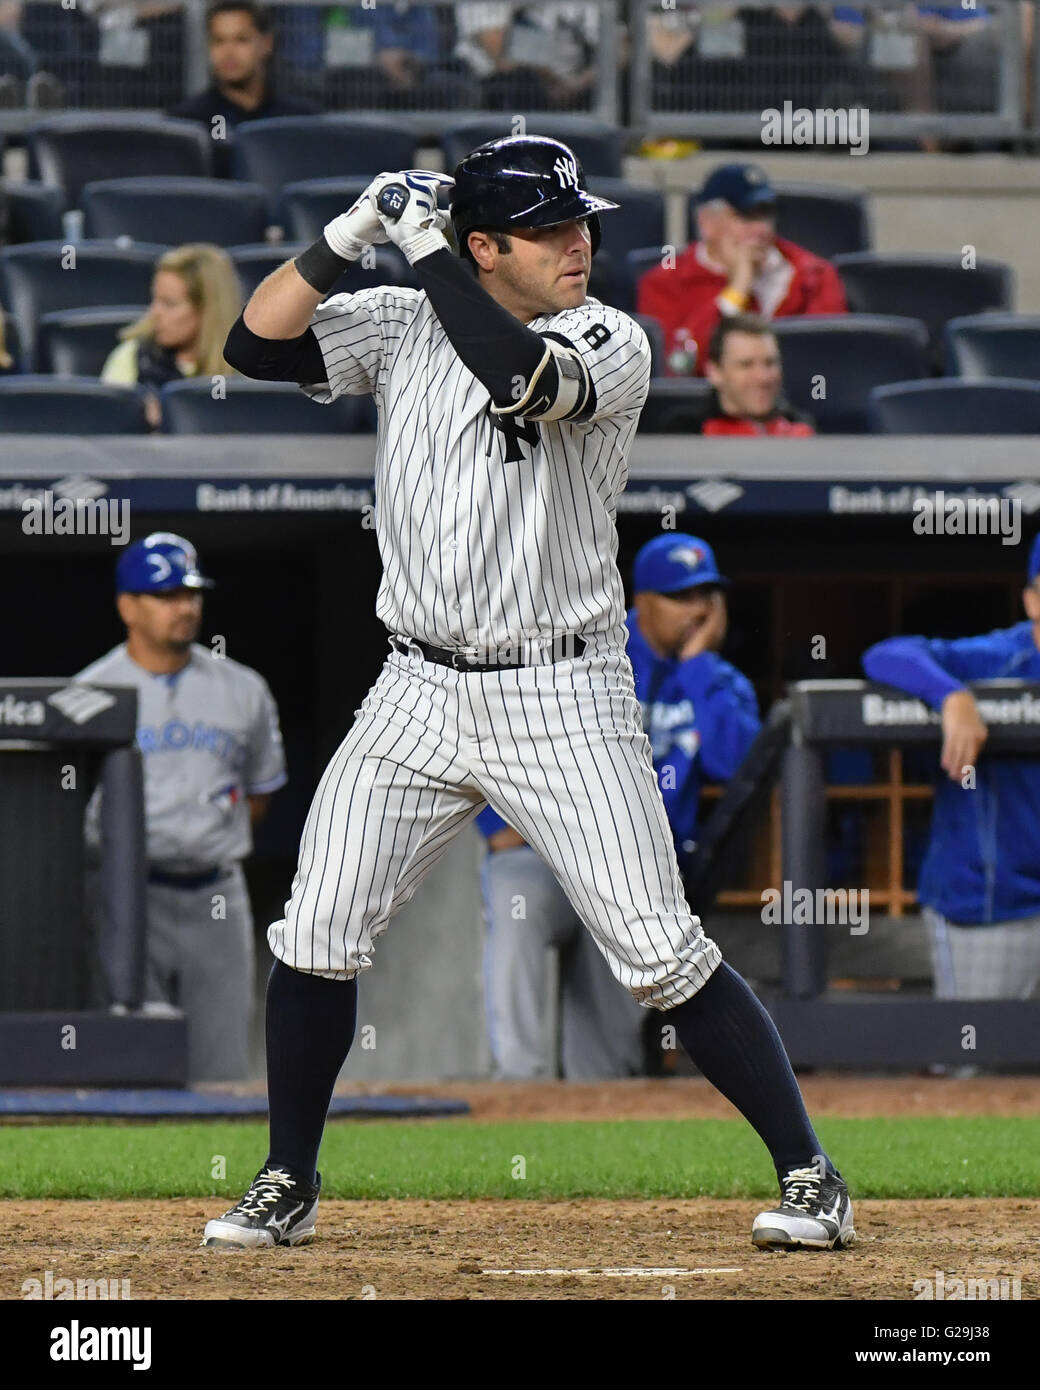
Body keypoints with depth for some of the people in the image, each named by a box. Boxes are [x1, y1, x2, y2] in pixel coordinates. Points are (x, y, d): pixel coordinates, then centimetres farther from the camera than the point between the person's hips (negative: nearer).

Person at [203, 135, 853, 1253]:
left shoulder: (611, 344, -9)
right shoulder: (400, 325, 4)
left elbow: (522, 375, -29)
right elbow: (256, 343, -3)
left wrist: (423, 243, -21)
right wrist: (349, 235, -13)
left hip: (561, 701, -4)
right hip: (418, 695, 4)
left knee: (661, 955, -8)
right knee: (315, 941, 1)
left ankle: (809, 1176, 0)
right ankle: (287, 1188, 17)